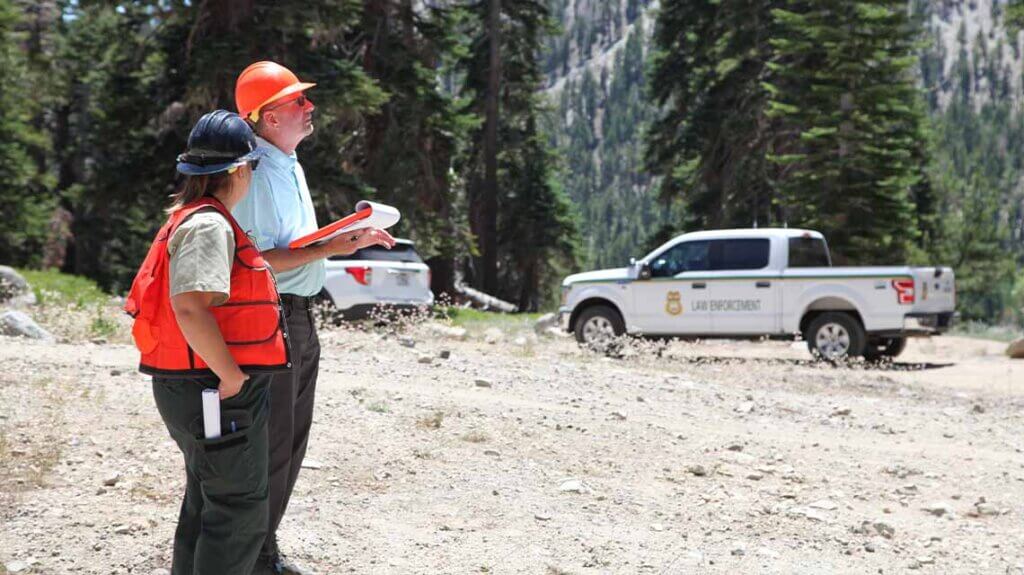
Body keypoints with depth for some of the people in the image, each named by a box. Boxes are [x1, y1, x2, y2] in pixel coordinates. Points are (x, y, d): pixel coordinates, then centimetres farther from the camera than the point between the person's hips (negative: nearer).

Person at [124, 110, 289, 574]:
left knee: (206, 500, 21)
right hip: (217, 394, -10)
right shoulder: (209, 226, -19)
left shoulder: (190, 218, 13)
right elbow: (190, 308, -30)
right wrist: (230, 374, -22)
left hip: (199, 390, 10)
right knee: (240, 509, -3)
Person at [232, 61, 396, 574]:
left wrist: (346, 238, 13)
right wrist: (333, 247, -26)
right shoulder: (255, 172, -17)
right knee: (269, 446, -2)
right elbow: (257, 260, -24)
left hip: (300, 318, 10)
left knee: (291, 441, 16)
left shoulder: (291, 164, 15)